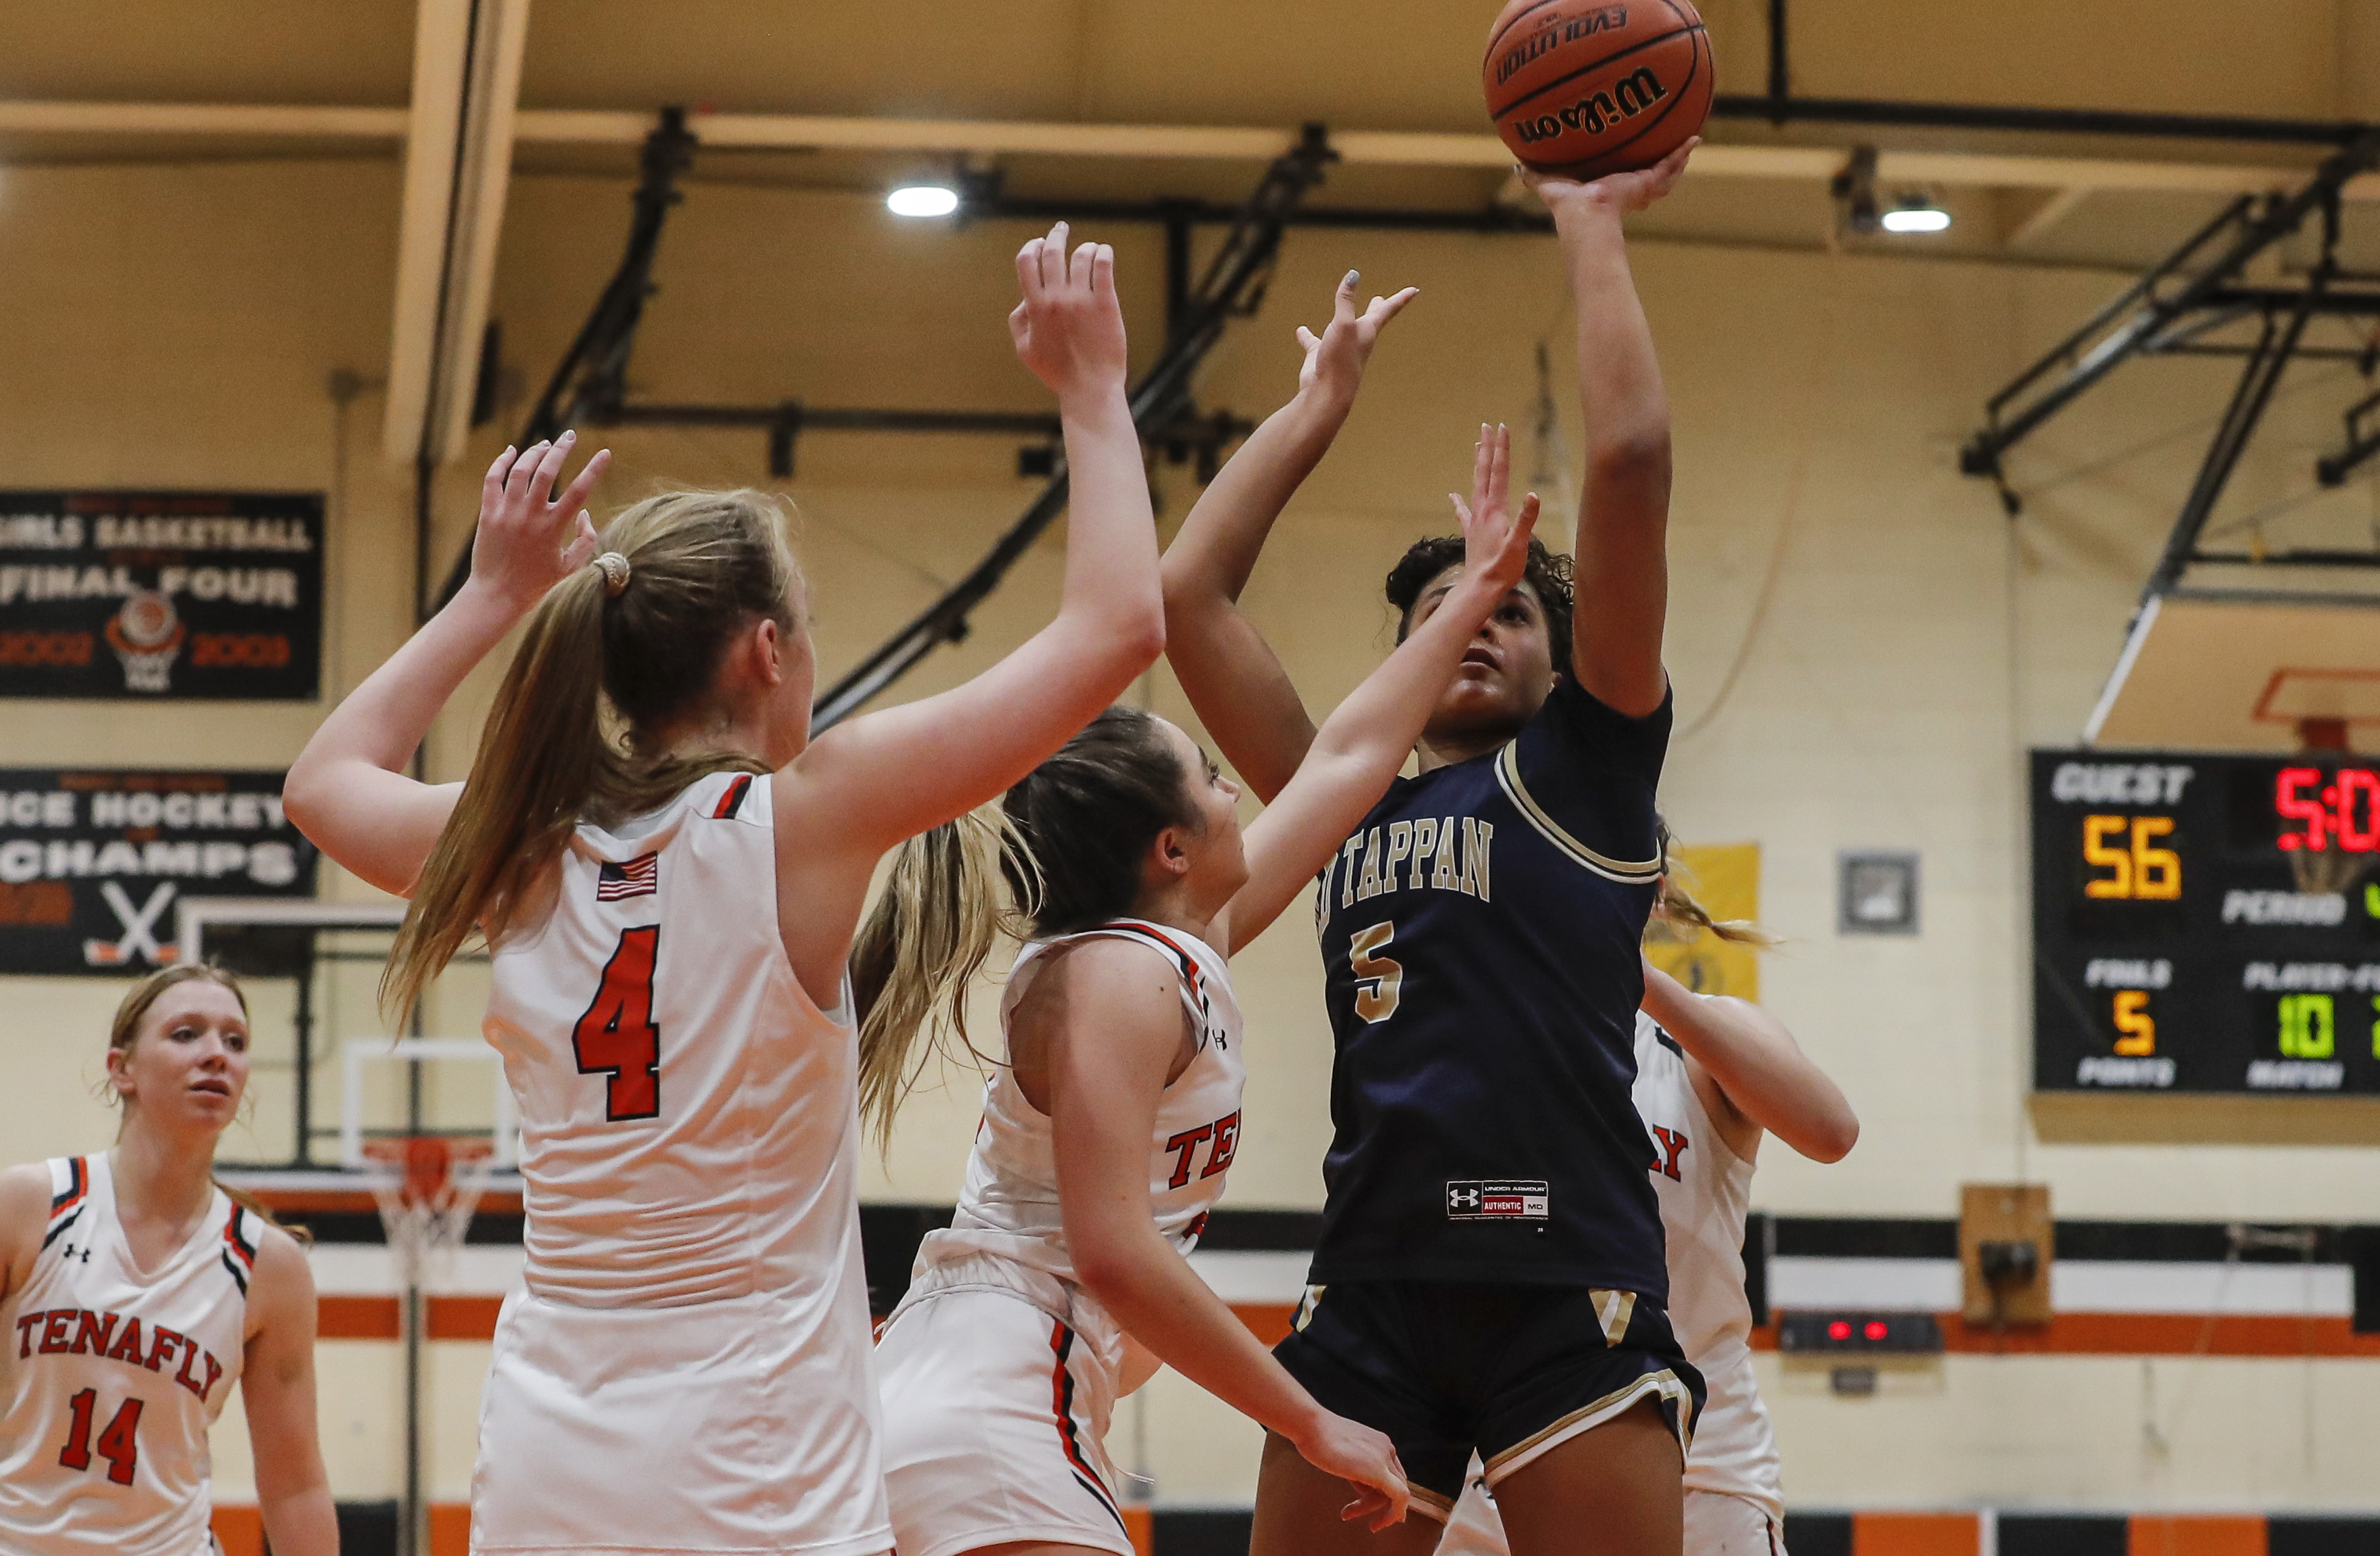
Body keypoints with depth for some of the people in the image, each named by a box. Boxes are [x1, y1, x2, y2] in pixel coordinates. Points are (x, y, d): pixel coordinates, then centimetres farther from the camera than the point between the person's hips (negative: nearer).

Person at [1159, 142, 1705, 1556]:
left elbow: (1631, 458, 3)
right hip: (1372, 1285, 4)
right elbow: (1188, 594, 21)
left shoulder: (1584, 770, 12)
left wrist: (1592, 230, 11)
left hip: (1572, 1288, -4)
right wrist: (1321, 405, 30)